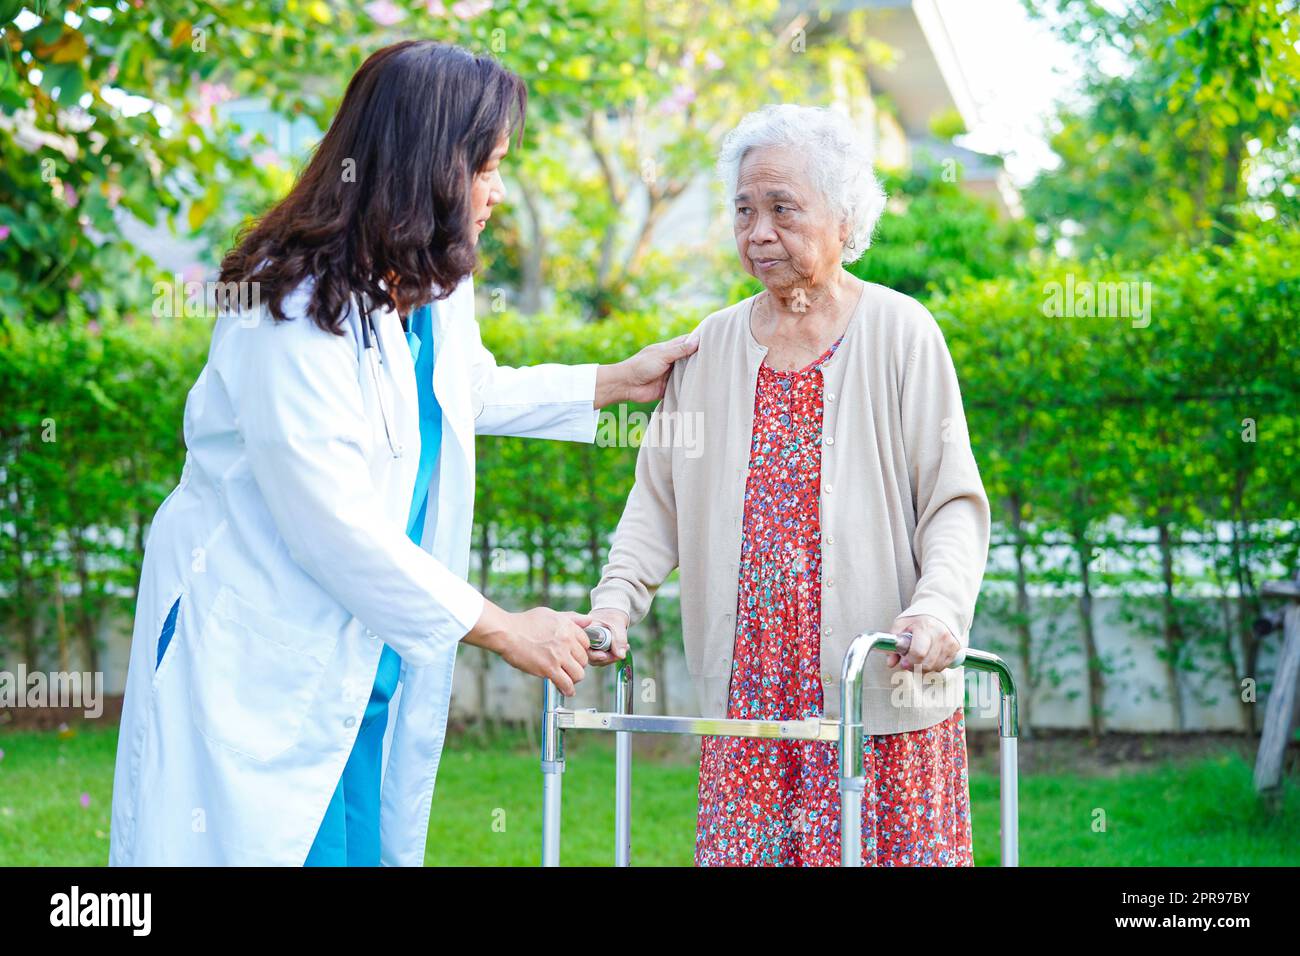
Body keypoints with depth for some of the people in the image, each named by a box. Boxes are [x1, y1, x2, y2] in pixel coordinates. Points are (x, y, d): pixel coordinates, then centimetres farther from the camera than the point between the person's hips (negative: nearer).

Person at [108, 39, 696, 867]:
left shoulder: (433, 294, 7)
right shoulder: (296, 311, -21)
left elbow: (475, 391, 31)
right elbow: (334, 523, -24)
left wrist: (618, 382, 31)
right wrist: (503, 628, -18)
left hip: (367, 666, 8)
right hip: (257, 669, -8)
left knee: (363, 842, 6)